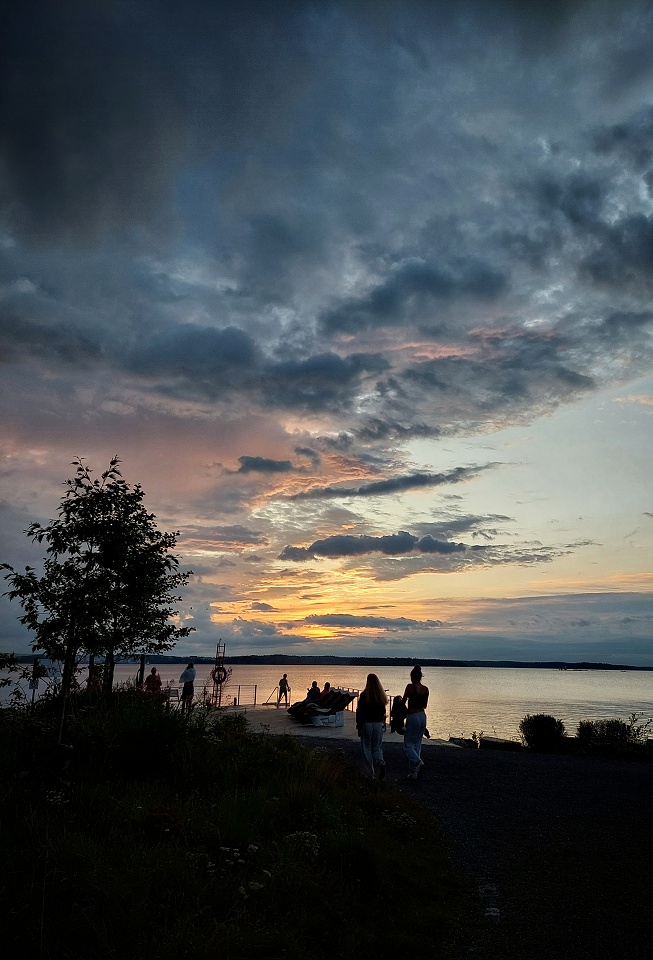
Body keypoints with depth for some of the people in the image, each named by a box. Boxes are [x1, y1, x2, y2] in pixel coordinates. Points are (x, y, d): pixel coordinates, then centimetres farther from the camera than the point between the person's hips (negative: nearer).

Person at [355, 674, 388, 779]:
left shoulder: (364, 695, -12)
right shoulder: (381, 696, 0)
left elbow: (359, 712, -11)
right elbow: (383, 711, 7)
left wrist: (359, 727, -5)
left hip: (367, 724, -4)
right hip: (378, 724, 4)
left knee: (366, 748, 9)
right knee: (377, 748, 15)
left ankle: (370, 773, 11)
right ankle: (381, 764, -13)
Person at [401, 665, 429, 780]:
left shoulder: (410, 687, -13)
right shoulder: (426, 689, 4)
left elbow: (403, 702, -6)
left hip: (412, 717, -6)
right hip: (423, 716, 6)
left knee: (408, 745, 4)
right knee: (417, 744, 15)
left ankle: (418, 763, -19)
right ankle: (414, 773, 15)